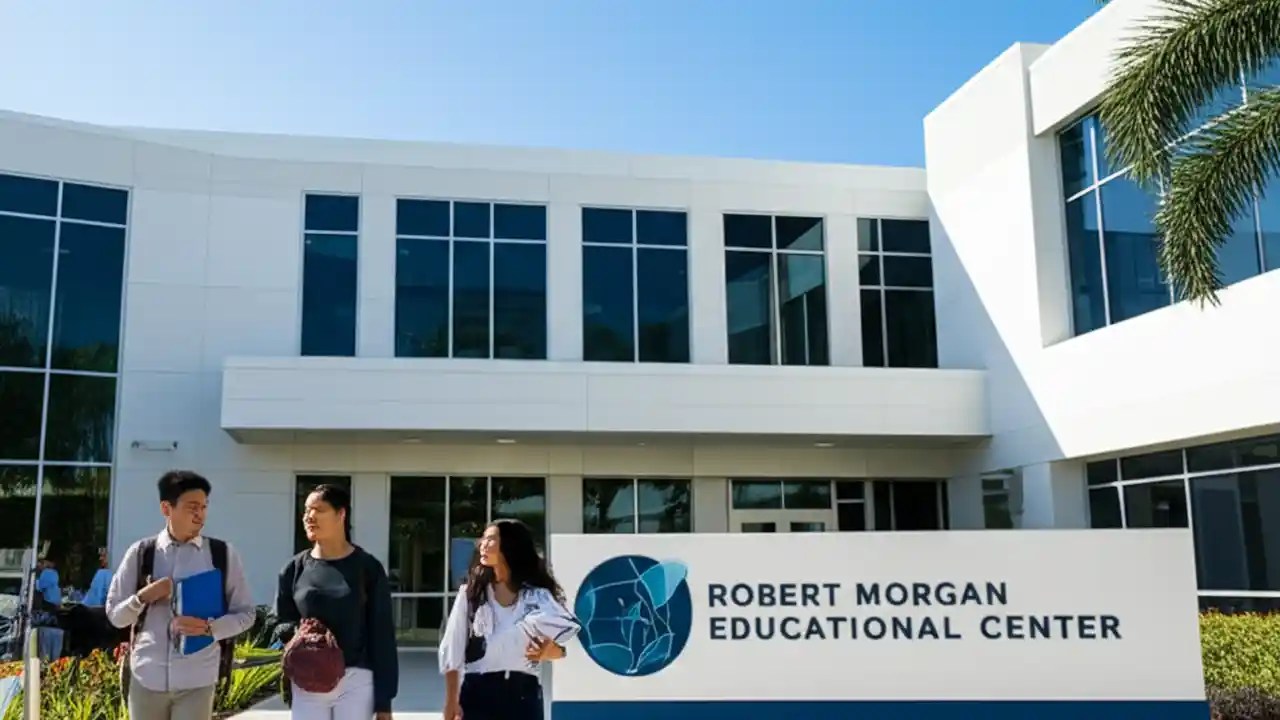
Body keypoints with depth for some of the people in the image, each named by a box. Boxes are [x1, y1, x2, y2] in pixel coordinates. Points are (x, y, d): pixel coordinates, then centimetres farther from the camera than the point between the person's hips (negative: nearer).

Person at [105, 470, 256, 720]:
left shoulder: (222, 554, 1)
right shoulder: (141, 553, 3)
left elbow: (245, 613, 4)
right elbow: (114, 615, 8)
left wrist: (209, 628, -14)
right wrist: (143, 597, -12)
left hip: (197, 679, -1)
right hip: (146, 677, 1)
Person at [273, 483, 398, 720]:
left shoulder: (367, 568, -3)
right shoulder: (295, 569, 5)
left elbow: (381, 635, -2)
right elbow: (279, 624, 13)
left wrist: (384, 700, -4)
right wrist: (296, 631, -13)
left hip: (355, 682, -2)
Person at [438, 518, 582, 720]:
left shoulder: (538, 596, 2)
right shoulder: (471, 592, 3)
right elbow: (453, 650, 2)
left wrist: (548, 652, -18)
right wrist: (451, 700, -3)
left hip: (523, 694, 0)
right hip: (478, 693, 0)